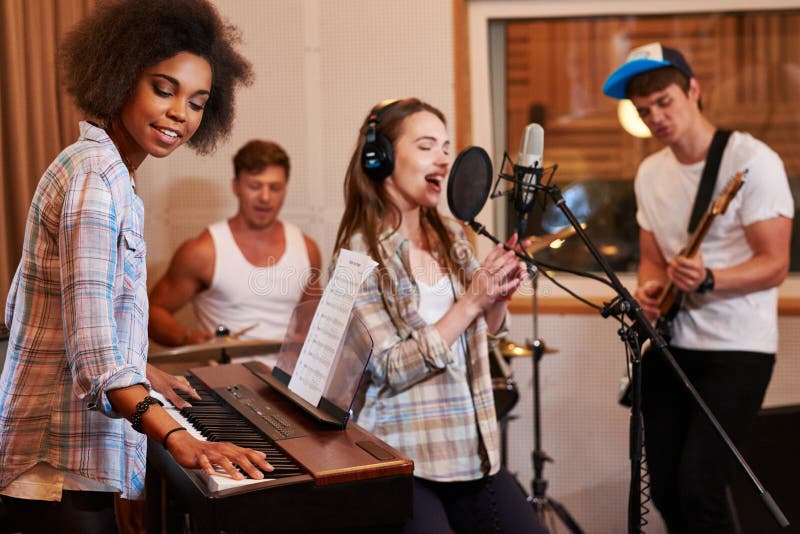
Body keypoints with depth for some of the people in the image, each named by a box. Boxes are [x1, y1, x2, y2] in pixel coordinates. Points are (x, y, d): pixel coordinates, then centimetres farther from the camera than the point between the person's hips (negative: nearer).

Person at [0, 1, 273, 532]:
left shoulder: (100, 166, 14)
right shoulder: (98, 174, -17)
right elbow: (91, 344, -27)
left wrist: (142, 372, 28)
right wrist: (177, 437, -37)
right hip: (62, 466, -10)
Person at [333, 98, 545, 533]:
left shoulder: (451, 237, 6)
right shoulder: (360, 254, -12)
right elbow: (391, 369, -18)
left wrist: (500, 295, -5)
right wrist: (469, 302, -23)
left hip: (470, 447, 6)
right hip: (400, 457, -6)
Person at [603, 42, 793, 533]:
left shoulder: (752, 161, -13)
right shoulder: (650, 173, 9)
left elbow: (775, 265, -15)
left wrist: (706, 281, -31)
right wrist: (650, 290, -5)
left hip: (737, 348, -7)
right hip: (670, 344, 7)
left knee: (697, 488, -14)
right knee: (663, 488, 8)